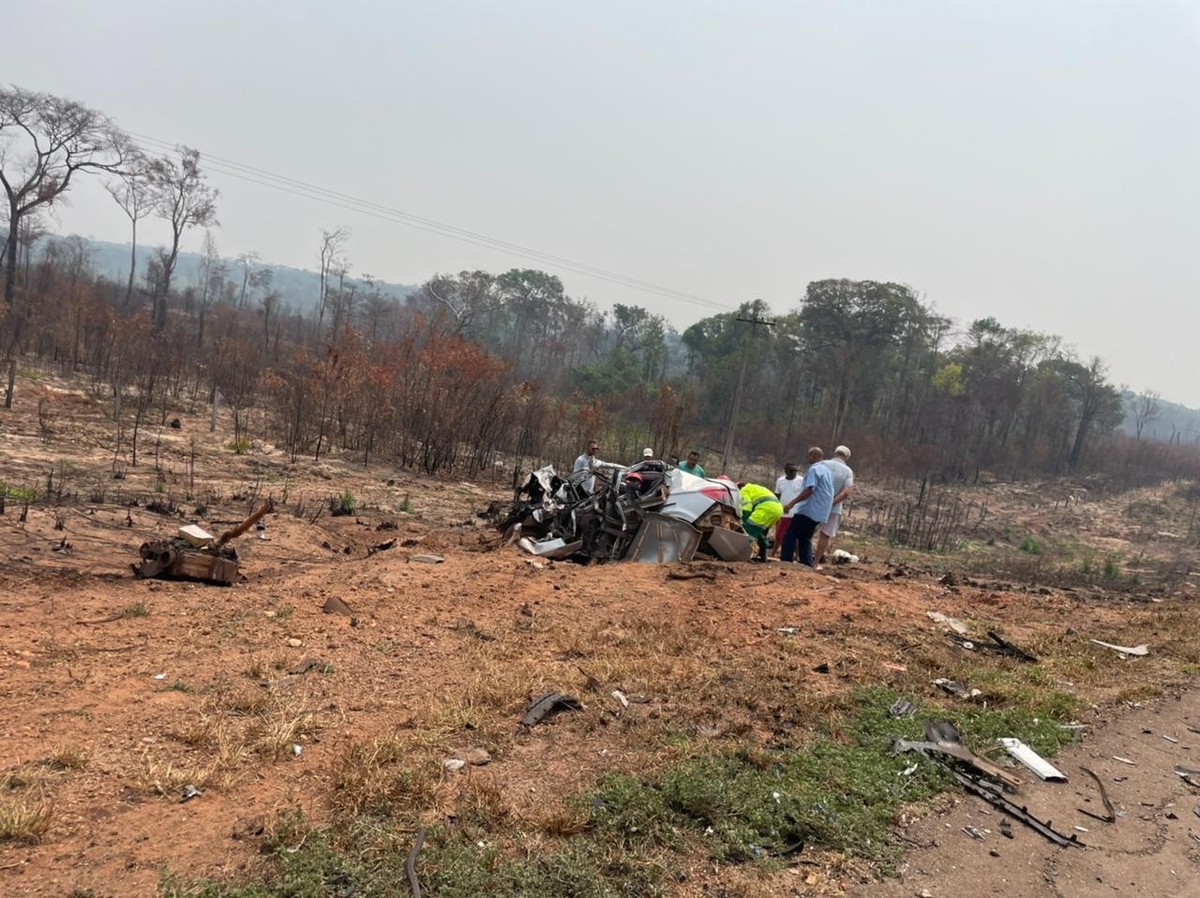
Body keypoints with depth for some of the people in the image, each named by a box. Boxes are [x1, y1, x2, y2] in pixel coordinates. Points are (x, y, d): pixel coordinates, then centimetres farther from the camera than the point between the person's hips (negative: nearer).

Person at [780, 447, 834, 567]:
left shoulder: (814, 469, -12)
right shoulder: (827, 470, 18)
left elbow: (809, 489, -23)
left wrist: (792, 503, -26)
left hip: (808, 510, -9)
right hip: (820, 513, 9)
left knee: (790, 536, -4)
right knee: (805, 539, 15)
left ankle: (785, 563, -9)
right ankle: (807, 565, 10)